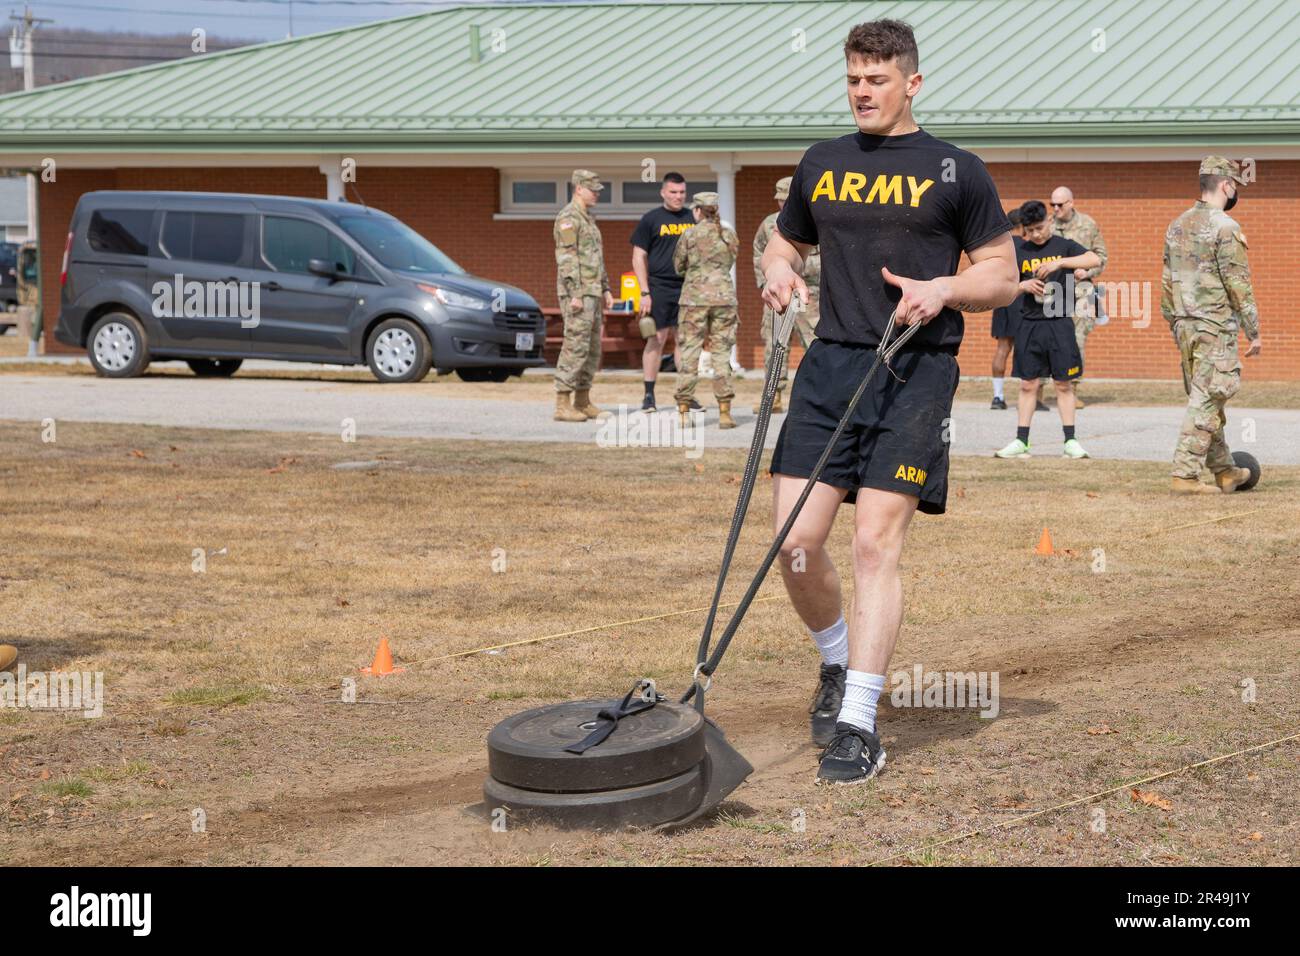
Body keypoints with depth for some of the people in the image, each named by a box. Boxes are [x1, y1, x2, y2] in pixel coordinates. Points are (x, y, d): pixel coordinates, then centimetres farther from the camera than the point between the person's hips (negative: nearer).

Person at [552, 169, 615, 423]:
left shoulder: (589, 218, 19)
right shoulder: (568, 218, -12)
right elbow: (566, 258, -18)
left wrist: (605, 289, 20)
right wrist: (574, 295, -23)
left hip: (592, 292, 10)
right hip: (577, 292, -10)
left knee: (592, 348, 10)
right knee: (575, 346, -10)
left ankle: (583, 402, 15)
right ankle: (562, 405, -9)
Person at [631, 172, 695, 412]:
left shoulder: (693, 218, 13)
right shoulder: (651, 219, 3)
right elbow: (638, 257, 1)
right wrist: (645, 292, -7)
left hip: (688, 288, 3)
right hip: (660, 287, -3)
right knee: (657, 339, -3)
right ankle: (649, 395, 1)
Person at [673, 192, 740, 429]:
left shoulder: (690, 236, -4)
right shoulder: (730, 235, 4)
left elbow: (678, 267, 5)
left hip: (694, 296, -2)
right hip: (724, 296, 2)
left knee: (688, 355, 3)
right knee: (722, 355, 5)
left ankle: (683, 412, 1)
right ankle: (725, 412, 1)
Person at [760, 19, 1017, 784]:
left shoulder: (956, 170, 4)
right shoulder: (822, 165, 15)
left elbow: (1003, 276, 6)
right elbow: (789, 240, 28)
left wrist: (944, 290, -13)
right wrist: (779, 269, 4)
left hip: (915, 371, -4)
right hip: (832, 363, 4)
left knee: (877, 542, -10)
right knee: (797, 542, -3)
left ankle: (859, 725, -7)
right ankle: (836, 664, 26)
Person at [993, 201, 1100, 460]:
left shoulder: (1064, 246, 1)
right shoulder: (1019, 251, 7)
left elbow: (1093, 259, -14)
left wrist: (1059, 263, -24)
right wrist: (1023, 285, -10)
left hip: (1060, 324, -2)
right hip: (1029, 325, 2)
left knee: (1064, 383, 2)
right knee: (1028, 384, 5)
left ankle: (1070, 441, 6)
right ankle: (1021, 442, 8)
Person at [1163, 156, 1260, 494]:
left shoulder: (1177, 226, 10)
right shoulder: (1225, 228, -14)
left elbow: (1167, 280, 14)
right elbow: (1239, 285, -15)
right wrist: (1253, 332, -9)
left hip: (1184, 326, 8)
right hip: (1216, 327, -8)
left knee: (1205, 400, 15)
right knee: (1206, 402, -5)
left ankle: (1225, 471, 23)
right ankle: (1185, 476, -7)